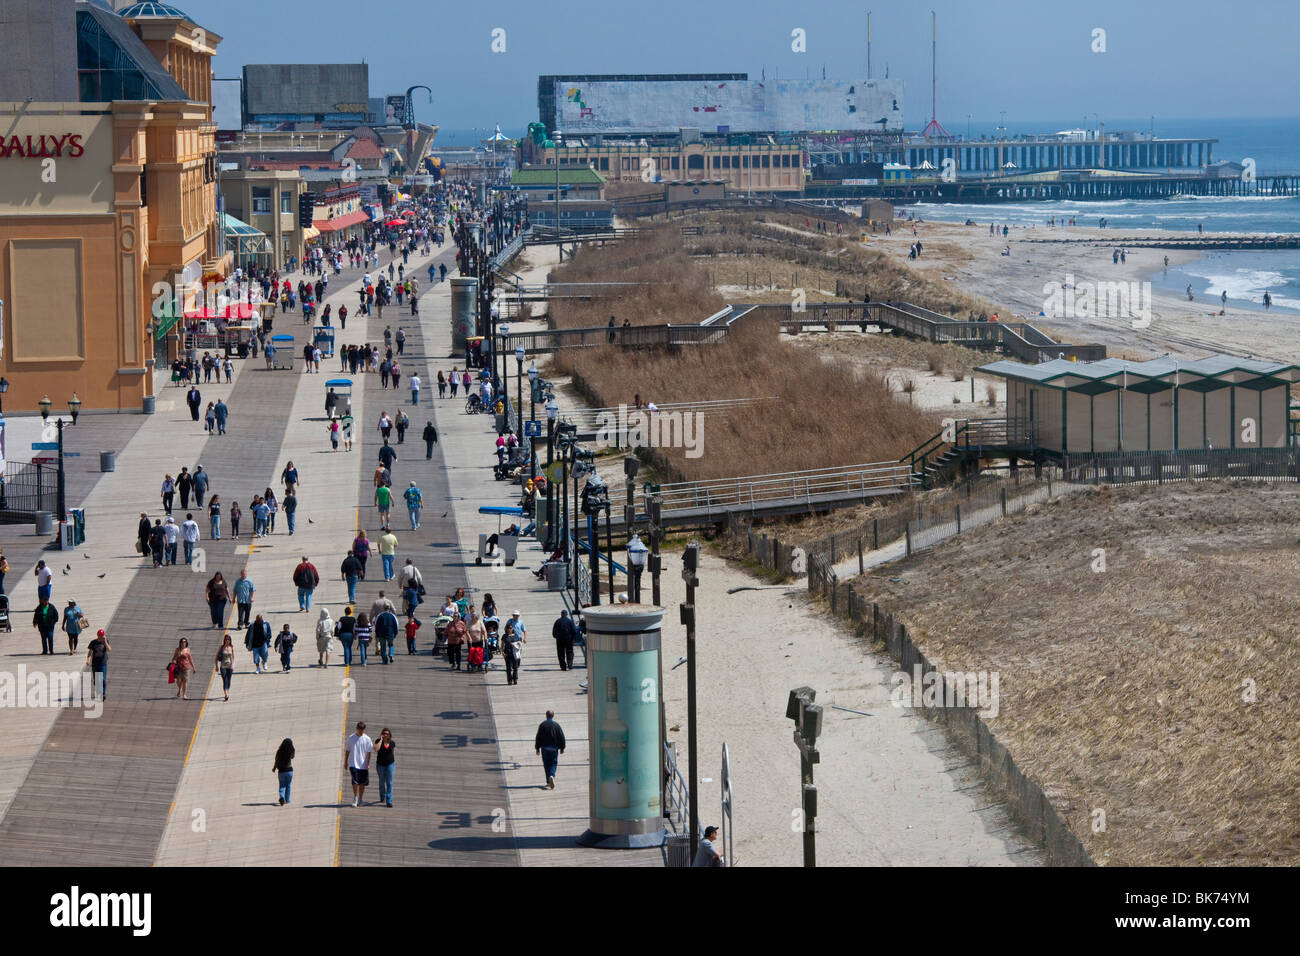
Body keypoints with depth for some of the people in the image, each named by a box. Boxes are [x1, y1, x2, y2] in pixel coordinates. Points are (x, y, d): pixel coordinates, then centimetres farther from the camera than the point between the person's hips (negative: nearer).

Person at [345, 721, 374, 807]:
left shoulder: (367, 739, 0)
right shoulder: (351, 738, 1)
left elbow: (369, 752, 1)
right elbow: (347, 751, 8)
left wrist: (368, 764, -6)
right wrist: (346, 762, 7)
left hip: (363, 765, 1)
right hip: (353, 764, -1)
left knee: (362, 783, 6)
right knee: (355, 782, -11)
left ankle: (360, 800, 20)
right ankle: (355, 799, 5)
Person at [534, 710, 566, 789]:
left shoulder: (542, 725, -1)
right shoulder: (556, 725, -1)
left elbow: (538, 737, -1)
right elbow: (562, 737, 0)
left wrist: (537, 748, 6)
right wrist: (562, 748, 8)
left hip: (545, 748, 0)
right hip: (554, 747, 0)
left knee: (546, 764, 8)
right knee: (554, 763, 6)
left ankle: (549, 782, 7)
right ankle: (552, 776, -21)